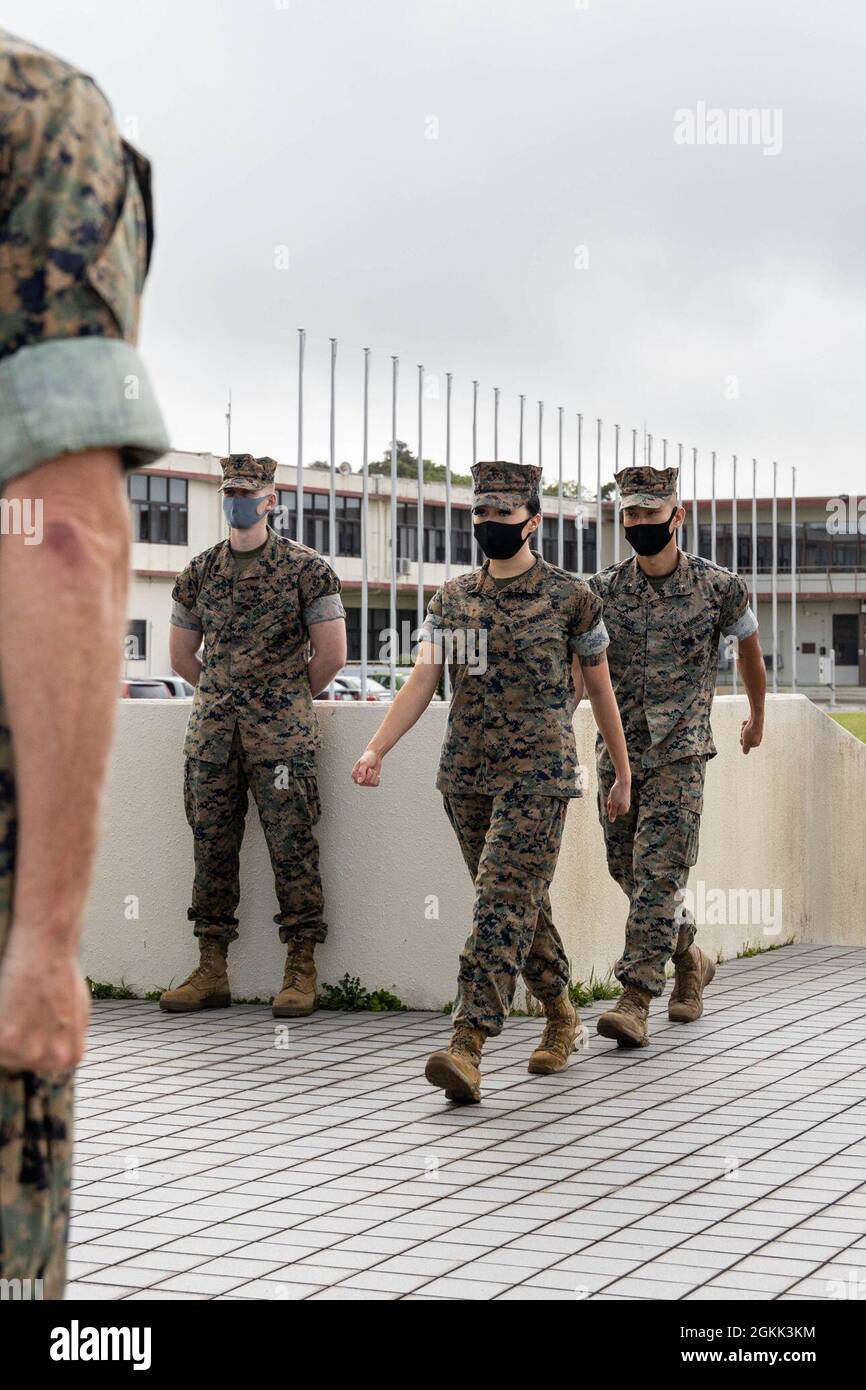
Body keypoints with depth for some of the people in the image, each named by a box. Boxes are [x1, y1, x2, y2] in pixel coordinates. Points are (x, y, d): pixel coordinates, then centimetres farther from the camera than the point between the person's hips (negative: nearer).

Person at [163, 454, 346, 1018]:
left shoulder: (306, 568, -1)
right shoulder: (200, 572, 12)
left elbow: (332, 654, -1)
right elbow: (181, 655, 21)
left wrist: (290, 700, 8)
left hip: (281, 732, -4)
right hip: (213, 727, 4)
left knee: (291, 845, -5)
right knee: (212, 845, 4)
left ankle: (301, 971, -1)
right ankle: (212, 970, 10)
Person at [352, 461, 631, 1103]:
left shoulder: (570, 596, 0)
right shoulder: (451, 599, 10)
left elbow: (600, 688, 6)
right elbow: (421, 682, 3)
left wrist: (623, 775, 11)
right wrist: (376, 748, -11)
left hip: (539, 770, -5)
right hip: (466, 771, 5)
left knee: (506, 897, -14)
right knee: (523, 899, 12)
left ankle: (469, 1044, -22)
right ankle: (563, 1018, 29)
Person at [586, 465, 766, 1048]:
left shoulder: (718, 586, -2)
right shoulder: (602, 590, 3)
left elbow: (749, 647, 15)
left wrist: (758, 715, 27)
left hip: (680, 753, -4)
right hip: (617, 752, 4)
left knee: (659, 872, -13)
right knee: (629, 870, 11)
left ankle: (636, 999, -13)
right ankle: (692, 960, 35)